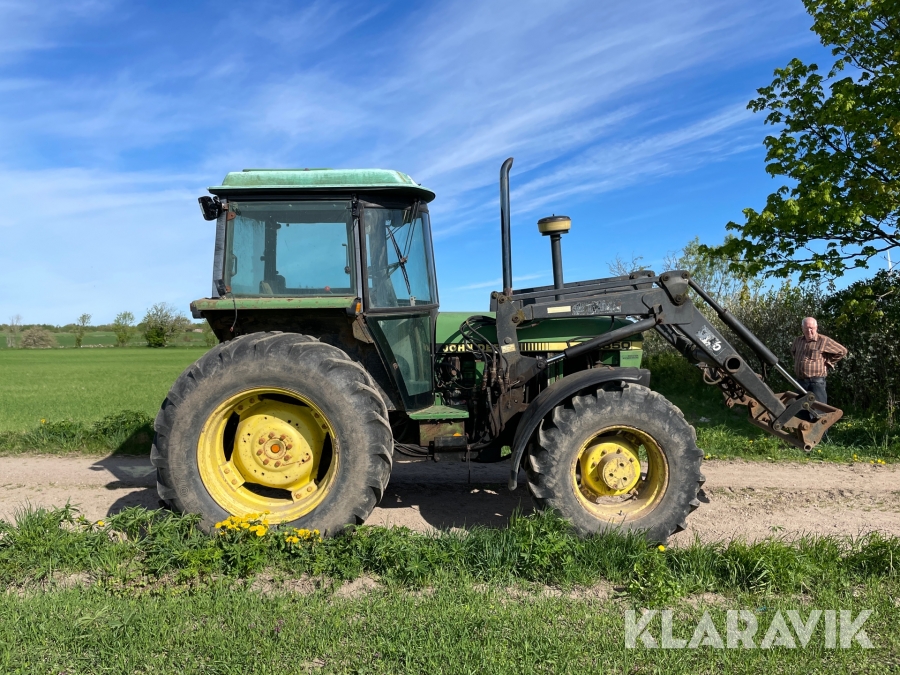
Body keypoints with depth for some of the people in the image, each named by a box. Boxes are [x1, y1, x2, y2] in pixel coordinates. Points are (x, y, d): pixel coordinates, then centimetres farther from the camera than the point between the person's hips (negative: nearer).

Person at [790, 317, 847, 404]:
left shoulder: (824, 340, -5)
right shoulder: (798, 340, 13)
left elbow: (842, 351, -1)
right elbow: (792, 351, 35)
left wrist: (828, 362, -1)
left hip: (817, 381, -6)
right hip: (800, 381, 6)